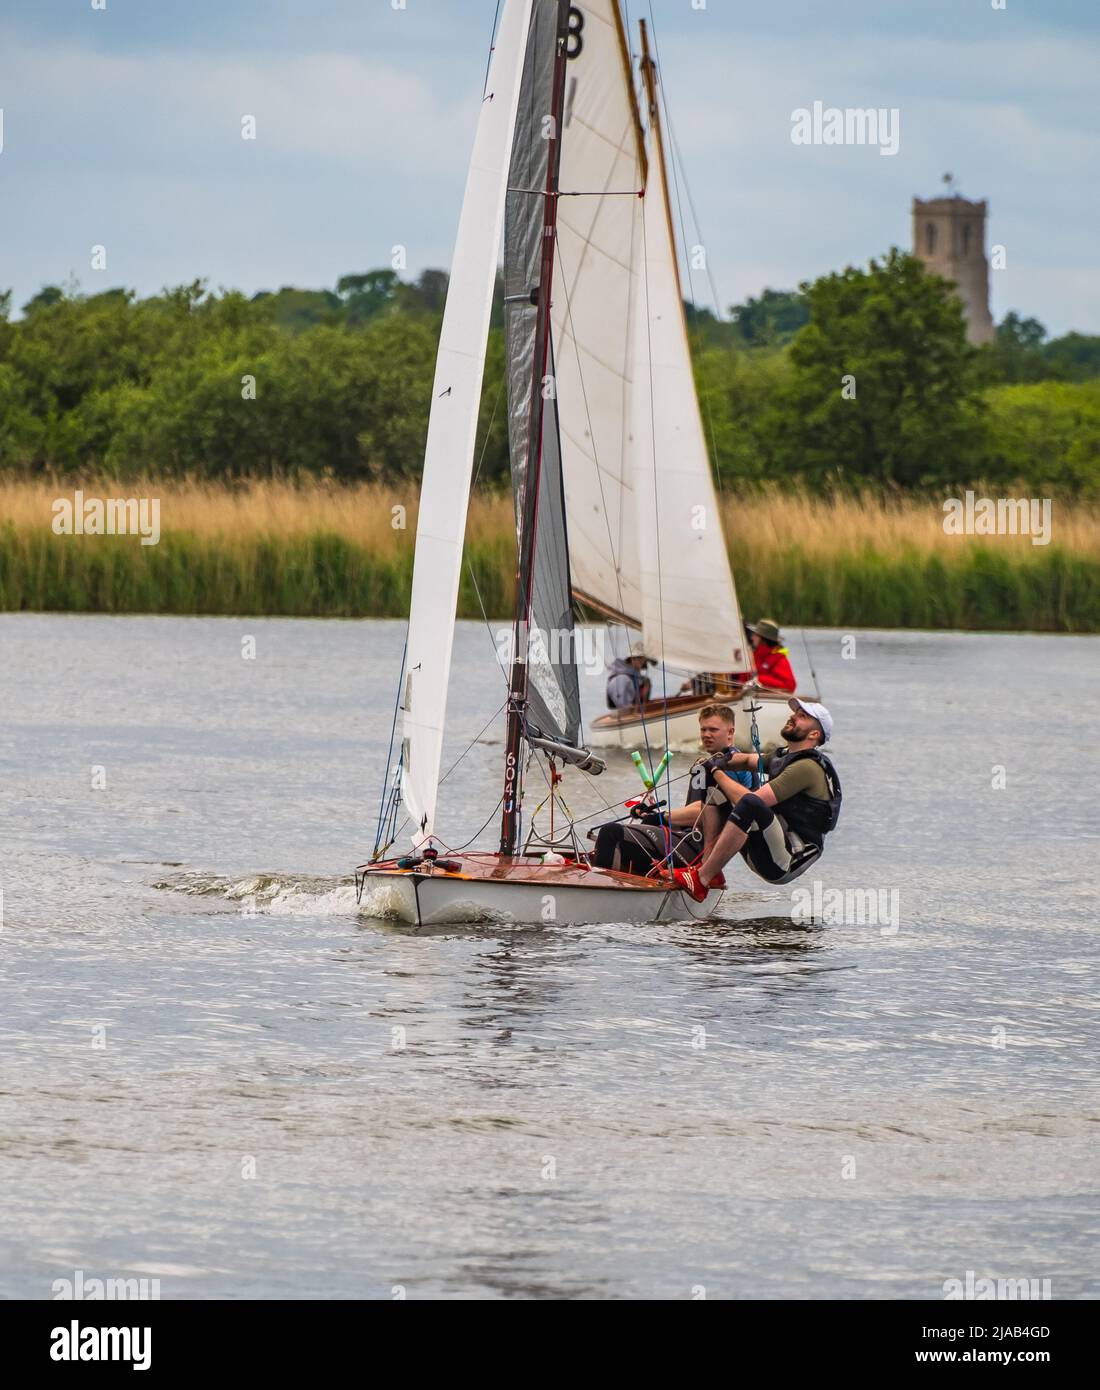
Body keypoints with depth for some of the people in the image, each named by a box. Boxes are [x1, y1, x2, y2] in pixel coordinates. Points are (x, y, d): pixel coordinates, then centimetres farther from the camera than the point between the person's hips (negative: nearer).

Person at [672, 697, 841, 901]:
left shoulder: (808, 767, -14)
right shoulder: (783, 757, 16)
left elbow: (753, 802, -21)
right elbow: (748, 760, 31)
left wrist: (719, 773, -9)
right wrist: (725, 761, 7)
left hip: (789, 860, -10)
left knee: (750, 804, -34)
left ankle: (701, 880, -30)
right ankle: (709, 869, 0)